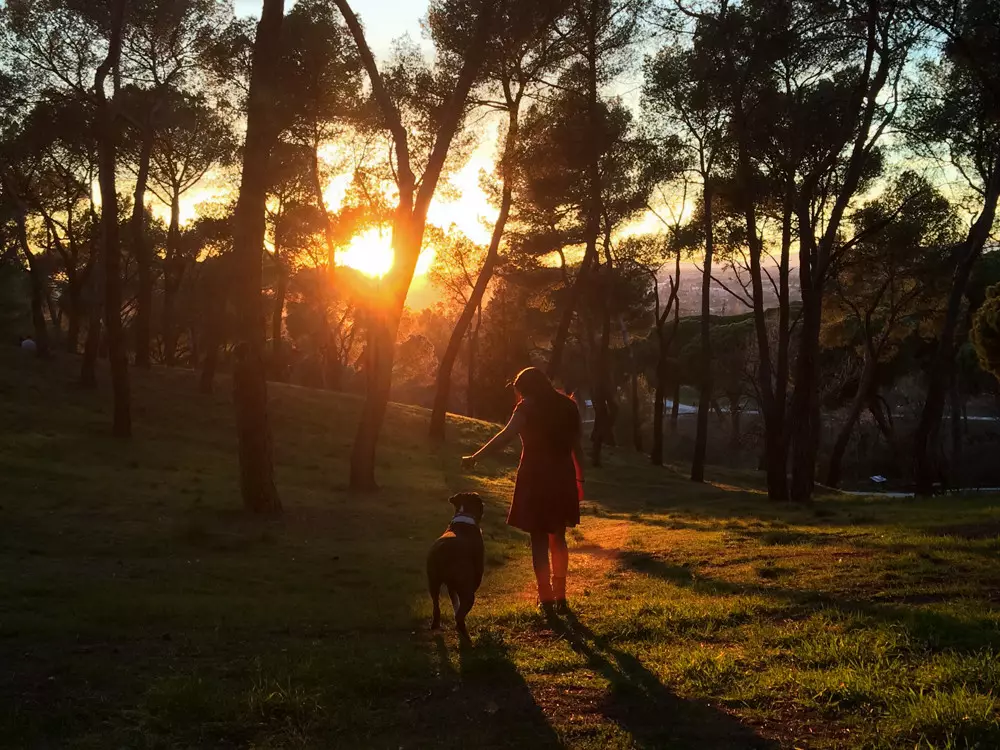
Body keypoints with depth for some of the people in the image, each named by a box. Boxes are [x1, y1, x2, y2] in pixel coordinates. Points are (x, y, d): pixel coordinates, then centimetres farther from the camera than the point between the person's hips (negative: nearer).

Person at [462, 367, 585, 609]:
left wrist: (476, 457, -20)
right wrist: (579, 479, 16)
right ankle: (560, 595, 18)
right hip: (562, 479, 5)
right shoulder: (567, 405, 10)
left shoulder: (528, 407, -5)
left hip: (536, 479, -5)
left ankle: (546, 597, 2)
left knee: (539, 539, 2)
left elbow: (506, 436, -19)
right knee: (558, 537, 16)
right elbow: (577, 446, 10)